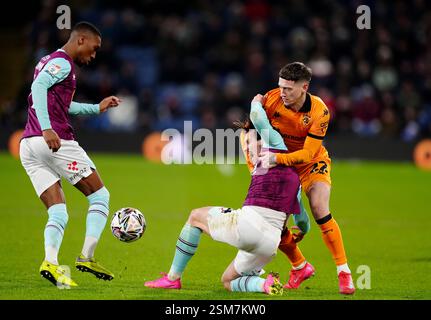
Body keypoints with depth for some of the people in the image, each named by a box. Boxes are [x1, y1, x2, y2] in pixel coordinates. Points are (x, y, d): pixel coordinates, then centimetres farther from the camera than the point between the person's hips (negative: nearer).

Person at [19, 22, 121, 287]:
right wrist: (47, 129, -32)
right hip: (57, 142, -9)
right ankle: (87, 257, -4)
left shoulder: (49, 61, 25)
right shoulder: (62, 62, -4)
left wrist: (97, 108, 39)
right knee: (100, 196, 5)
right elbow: (39, 86, -23)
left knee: (58, 213, 3)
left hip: (29, 146, 9)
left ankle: (51, 263, -19)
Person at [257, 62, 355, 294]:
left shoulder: (319, 112, -26)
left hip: (312, 163, -3)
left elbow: (308, 153, -28)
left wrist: (278, 158, -41)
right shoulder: (271, 99, -20)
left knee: (320, 211, -23)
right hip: (280, 164, 3)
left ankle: (344, 272, -15)